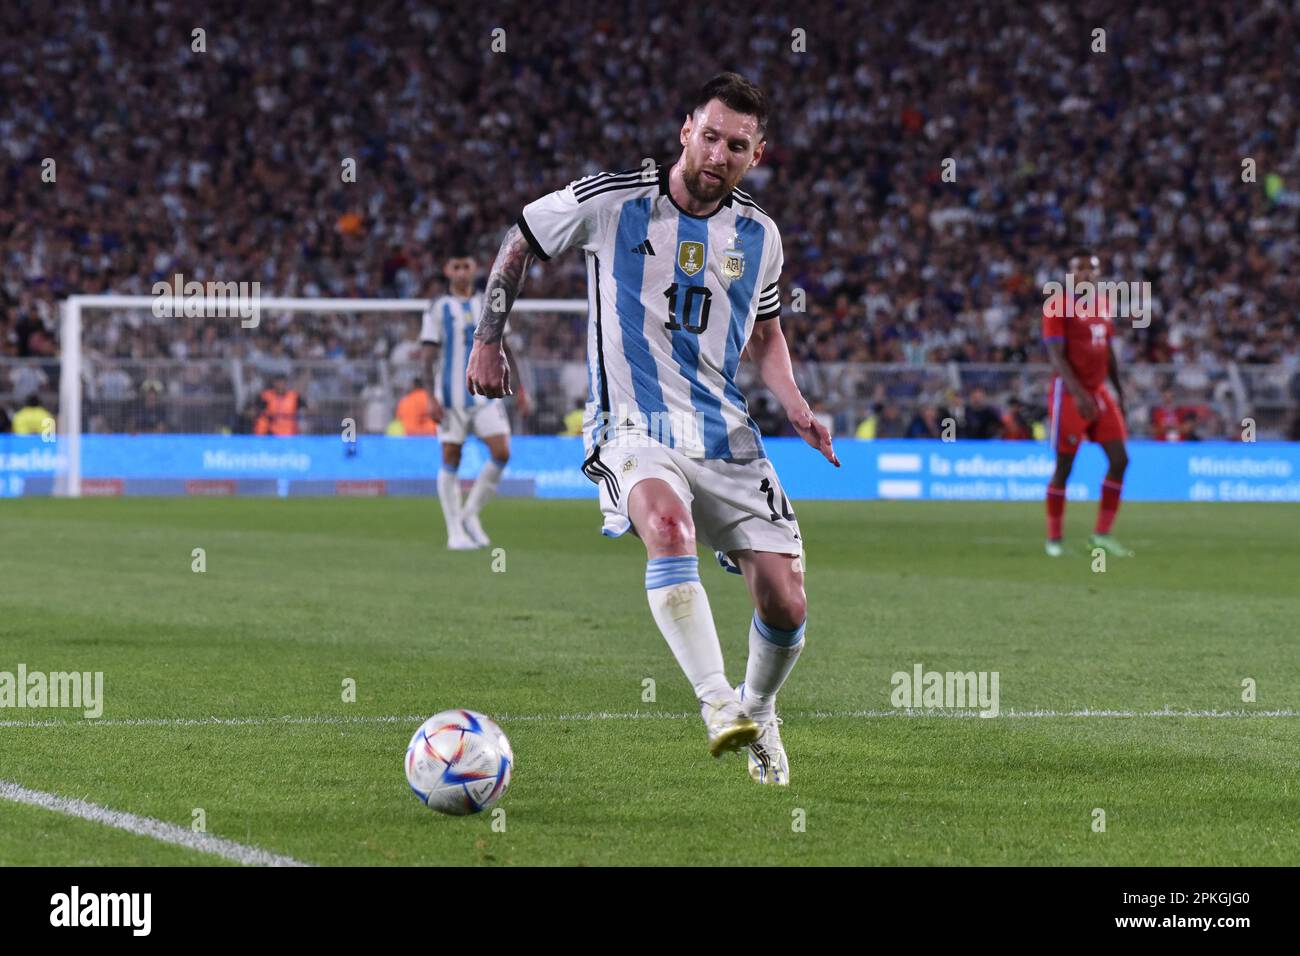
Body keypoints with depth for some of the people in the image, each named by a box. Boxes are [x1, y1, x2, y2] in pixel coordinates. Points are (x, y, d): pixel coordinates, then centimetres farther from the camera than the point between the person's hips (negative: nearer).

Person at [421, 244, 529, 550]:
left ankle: (470, 514, 7)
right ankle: (455, 532, 5)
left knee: (501, 452, -11)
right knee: (451, 459, -1)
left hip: (487, 393, 3)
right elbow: (429, 355, -2)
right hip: (451, 396, -3)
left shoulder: (488, 306, 11)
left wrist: (519, 388, 11)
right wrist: (431, 397, -11)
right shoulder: (439, 308, 1)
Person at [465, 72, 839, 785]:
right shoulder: (608, 202, -4)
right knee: (668, 523, -38)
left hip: (727, 435, 4)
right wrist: (488, 340, 9)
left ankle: (757, 710, 29)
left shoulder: (759, 236, 8)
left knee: (786, 606, -3)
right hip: (634, 429, -4)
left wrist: (794, 406, 9)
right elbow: (518, 245, 13)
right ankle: (716, 705, -41)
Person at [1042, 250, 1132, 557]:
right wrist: (1078, 394, -25)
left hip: (1099, 391, 7)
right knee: (1064, 466, -2)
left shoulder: (1102, 305, 13)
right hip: (1069, 393, -7)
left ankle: (1102, 534, 8)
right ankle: (1054, 539, 9)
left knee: (1119, 459, 1)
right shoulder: (1058, 307, -10)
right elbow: (1056, 356, -16)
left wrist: (1119, 392, 19)